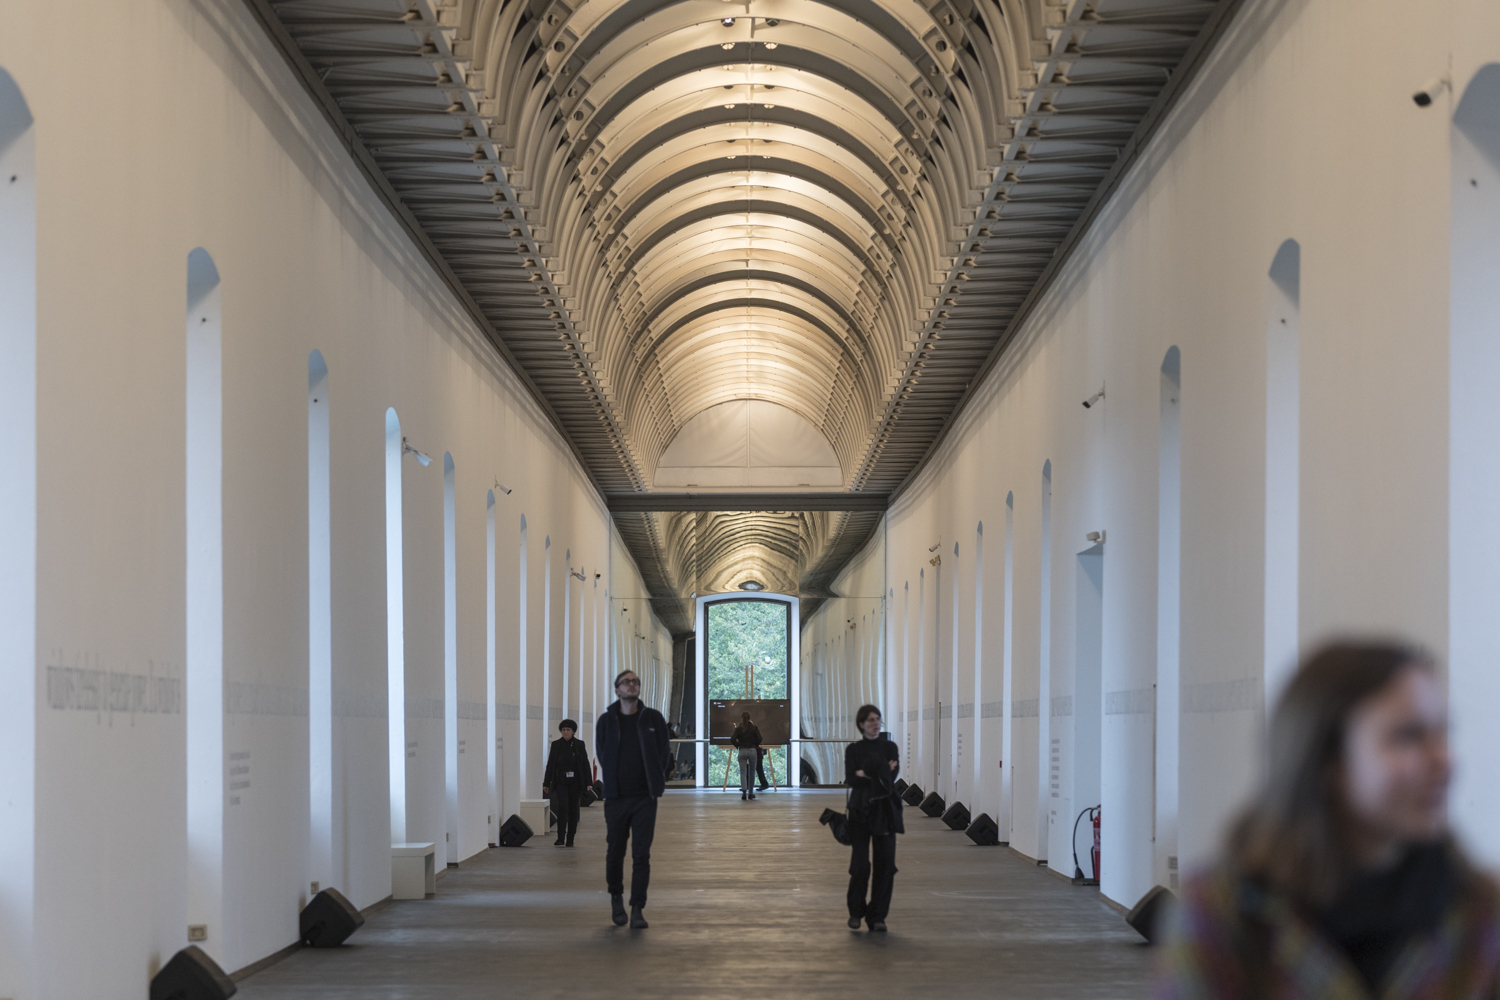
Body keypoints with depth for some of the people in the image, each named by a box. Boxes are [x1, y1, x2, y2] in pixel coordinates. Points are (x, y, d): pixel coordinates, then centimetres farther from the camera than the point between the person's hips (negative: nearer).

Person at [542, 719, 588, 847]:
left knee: (573, 810, 3)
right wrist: (546, 783, 3)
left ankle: (570, 840, 10)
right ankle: (560, 838, -17)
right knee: (562, 806, -17)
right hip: (561, 782, -1)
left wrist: (588, 783, -5)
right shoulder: (556, 745, 4)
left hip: (575, 782, 1)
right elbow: (550, 764, 5)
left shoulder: (579, 745, 3)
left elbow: (585, 764, 2)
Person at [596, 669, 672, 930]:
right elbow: (602, 755, 9)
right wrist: (614, 782, 8)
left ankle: (637, 909, -1)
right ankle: (616, 897, 32)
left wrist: (654, 782, 5)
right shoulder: (606, 721, 1)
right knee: (615, 852, 8)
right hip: (616, 797, 0)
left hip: (644, 798, 0)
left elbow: (664, 753, 7)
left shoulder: (653, 718, 1)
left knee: (641, 854, -4)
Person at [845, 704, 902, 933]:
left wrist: (865, 774, -18)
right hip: (860, 811, -1)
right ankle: (856, 912, 16)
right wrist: (879, 775, -17)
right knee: (860, 864, -5)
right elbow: (850, 780, -10)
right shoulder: (853, 749, 3)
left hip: (885, 811, 1)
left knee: (885, 864, -2)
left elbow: (892, 776, -9)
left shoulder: (889, 748, 6)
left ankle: (878, 916, 9)